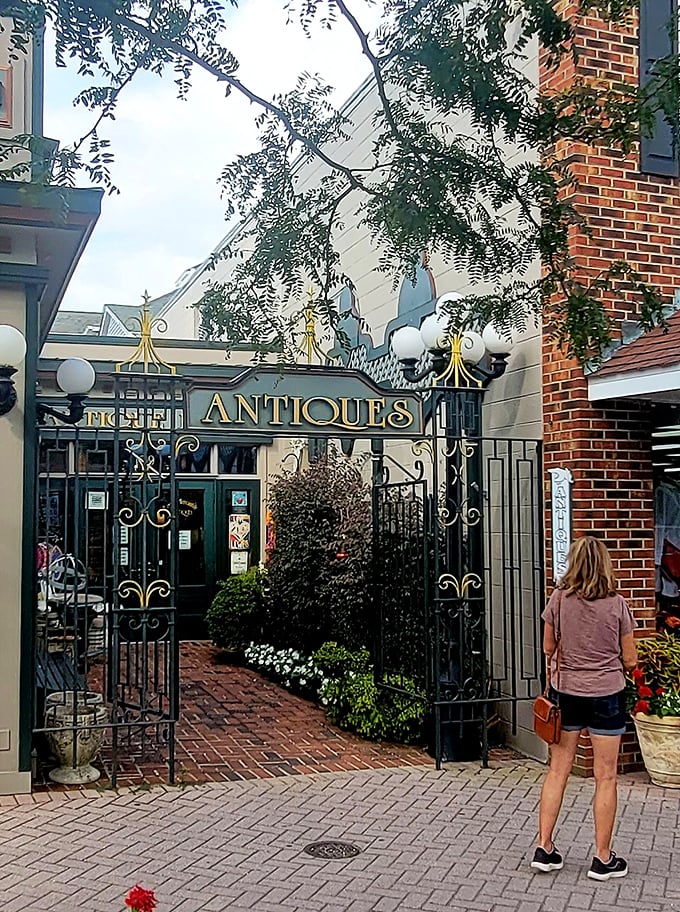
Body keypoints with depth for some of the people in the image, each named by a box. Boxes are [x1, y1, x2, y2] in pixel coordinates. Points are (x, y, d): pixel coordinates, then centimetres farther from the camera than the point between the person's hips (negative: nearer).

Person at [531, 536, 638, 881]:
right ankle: (603, 859, 16)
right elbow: (630, 660, -4)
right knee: (605, 776, 8)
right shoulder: (617, 604, -11)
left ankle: (544, 849, 17)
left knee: (557, 769, 11)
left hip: (565, 692, 2)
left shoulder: (559, 599, -6)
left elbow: (548, 648, 4)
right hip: (607, 695, -2)